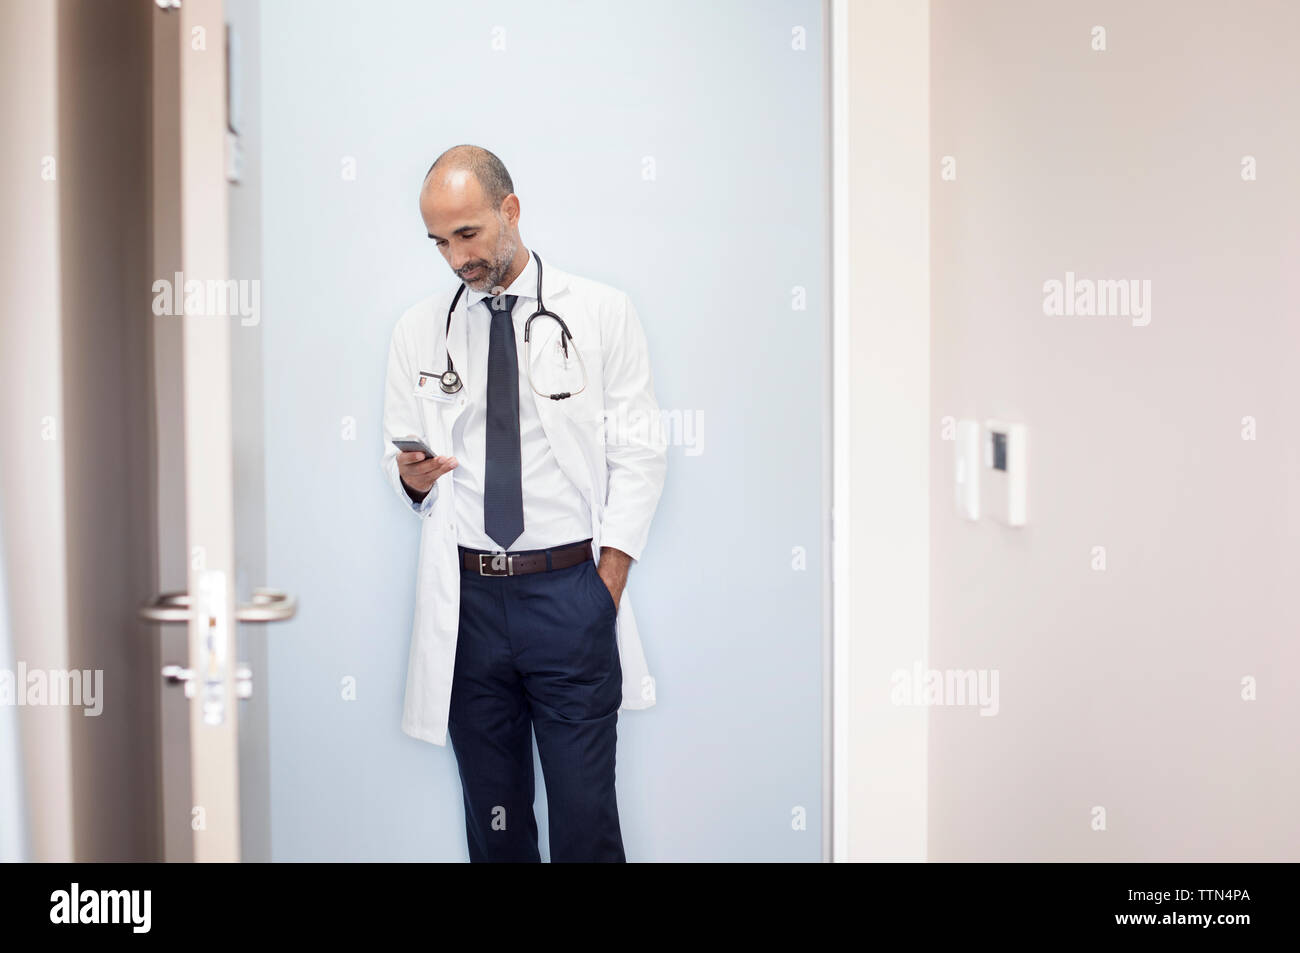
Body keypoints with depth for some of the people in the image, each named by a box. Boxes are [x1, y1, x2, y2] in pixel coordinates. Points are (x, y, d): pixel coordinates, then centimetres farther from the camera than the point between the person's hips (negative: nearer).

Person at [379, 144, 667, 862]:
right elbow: (399, 461, 17)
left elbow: (639, 454, 1)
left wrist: (606, 582, -7)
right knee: (492, 815, 10)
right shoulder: (417, 331, 11)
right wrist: (414, 477, -8)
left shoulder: (602, 313, 3)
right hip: (464, 600, 3)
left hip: (570, 593, -2)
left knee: (584, 815, -1)